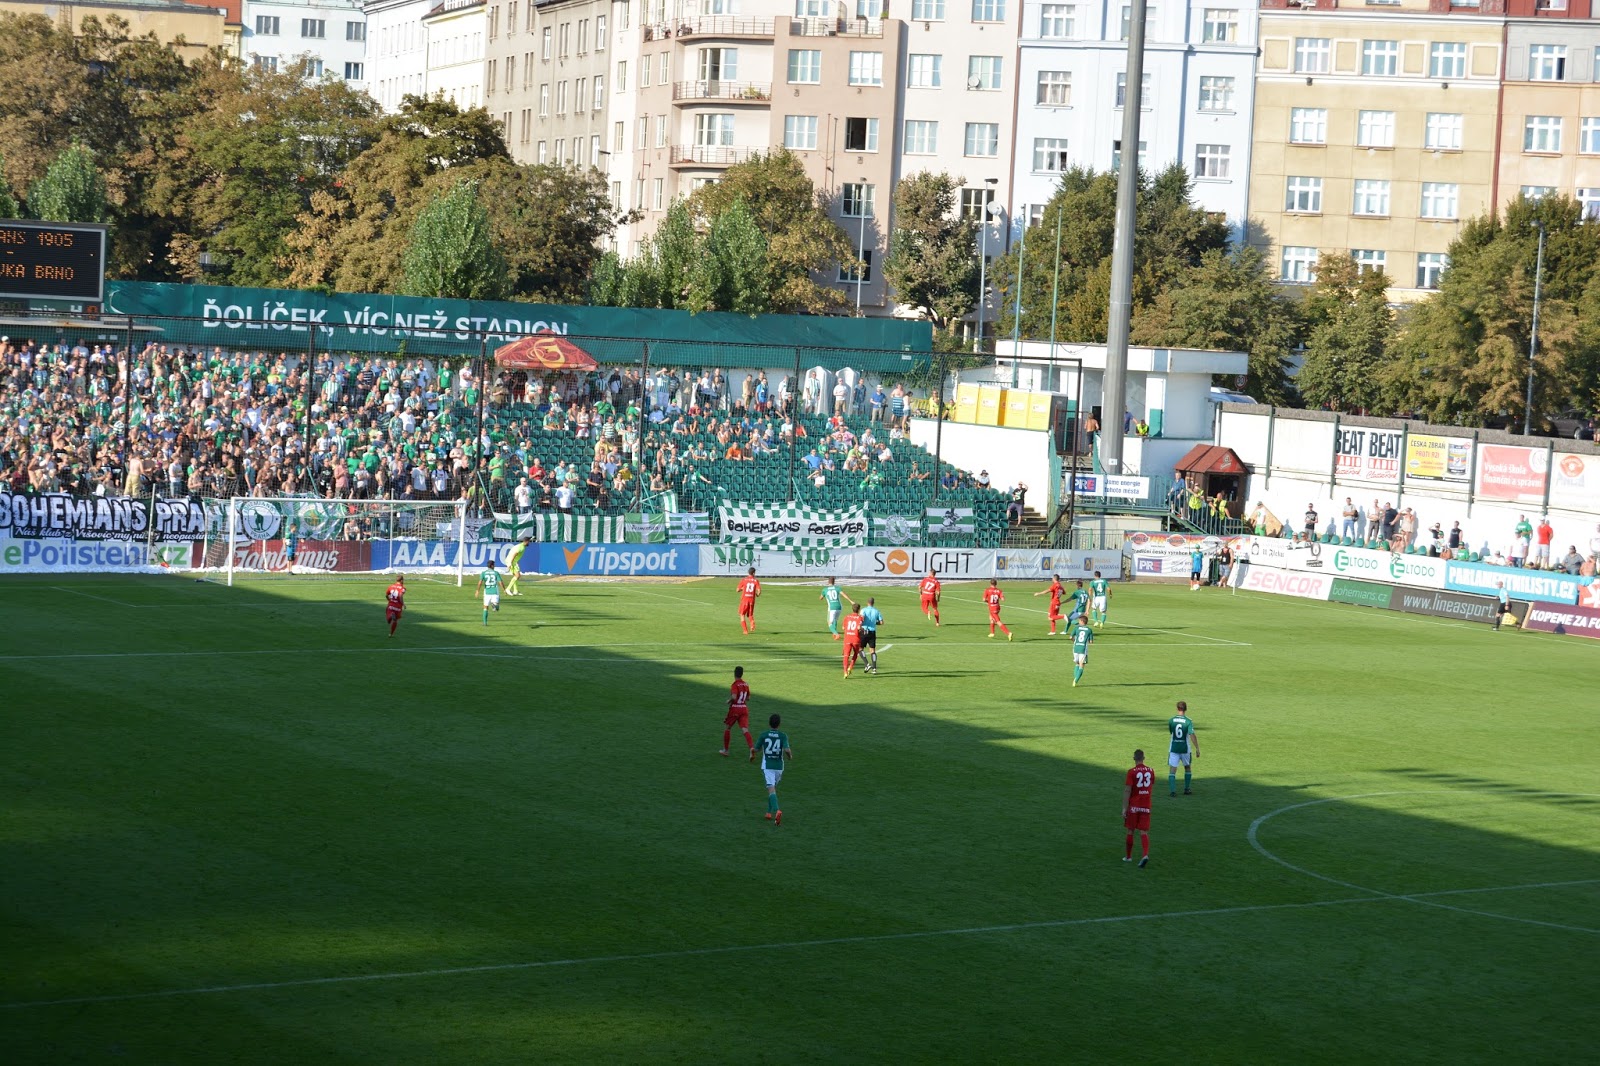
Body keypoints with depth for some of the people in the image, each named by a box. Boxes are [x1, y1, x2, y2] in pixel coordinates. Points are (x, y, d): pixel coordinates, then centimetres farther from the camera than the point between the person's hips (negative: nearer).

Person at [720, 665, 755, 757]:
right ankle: (751, 747, -31)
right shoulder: (746, 684, 8)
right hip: (744, 709, 5)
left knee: (727, 728, 16)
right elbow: (748, 698, 17)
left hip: (735, 708, -5)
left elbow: (734, 697, -26)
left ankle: (725, 750, 24)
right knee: (745, 730, -7)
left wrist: (729, 701, -8)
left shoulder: (735, 685, -12)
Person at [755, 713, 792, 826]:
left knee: (771, 790, -12)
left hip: (767, 766, -2)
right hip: (779, 766, 2)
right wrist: (790, 756, 6)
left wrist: (752, 754, 28)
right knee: (773, 788, 21)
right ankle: (769, 812, 23)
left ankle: (777, 810, -34)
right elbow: (787, 750, -17)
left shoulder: (764, 735, -2)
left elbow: (756, 749, 4)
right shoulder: (783, 736, -4)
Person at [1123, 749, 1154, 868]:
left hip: (1133, 806, -3)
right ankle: (1145, 854, -22)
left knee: (1130, 831, 11)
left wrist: (1124, 808, -13)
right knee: (1143, 832, 0)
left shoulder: (1132, 772, -11)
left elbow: (1127, 791, -15)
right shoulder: (1150, 771, 3)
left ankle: (1128, 856, 22)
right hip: (1146, 806, 3)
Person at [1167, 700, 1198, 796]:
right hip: (1185, 748, 0)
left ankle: (1172, 791, -15)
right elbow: (1192, 736, -17)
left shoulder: (1171, 720, -3)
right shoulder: (1188, 721, -11)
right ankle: (1186, 789, 23)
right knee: (1187, 768, 21)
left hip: (1174, 748, 0)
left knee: (1172, 769, -1)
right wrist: (1197, 749, -14)